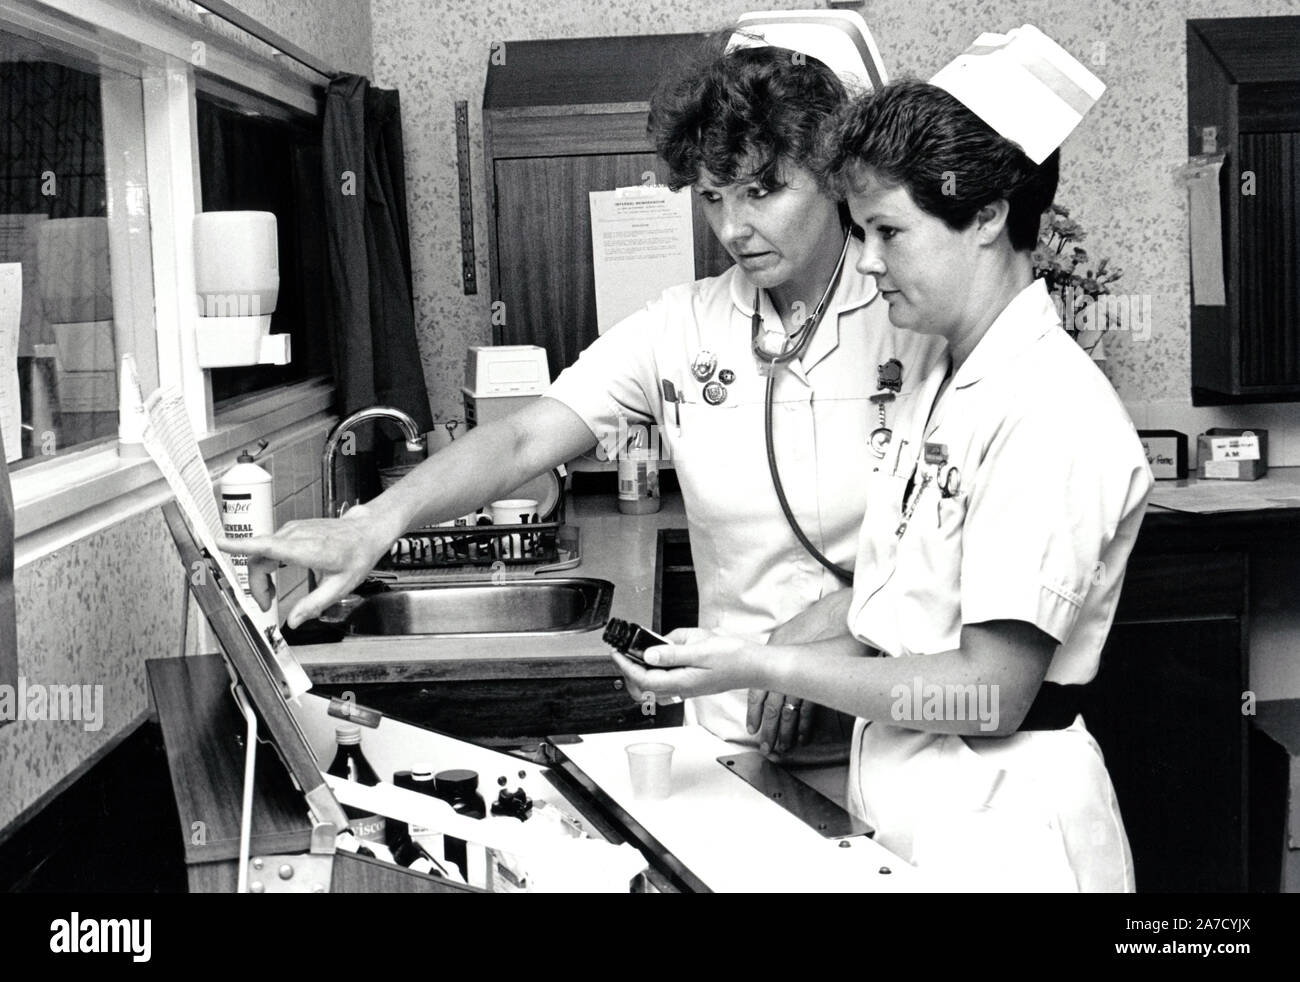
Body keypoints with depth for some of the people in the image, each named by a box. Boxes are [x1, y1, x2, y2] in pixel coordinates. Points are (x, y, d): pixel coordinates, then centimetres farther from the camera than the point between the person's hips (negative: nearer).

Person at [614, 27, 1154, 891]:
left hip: (1000, 826, -8)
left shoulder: (1051, 412, -19)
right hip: (911, 804, 8)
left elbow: (992, 690, -20)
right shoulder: (953, 389, 9)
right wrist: (789, 678, -2)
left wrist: (762, 668, -18)